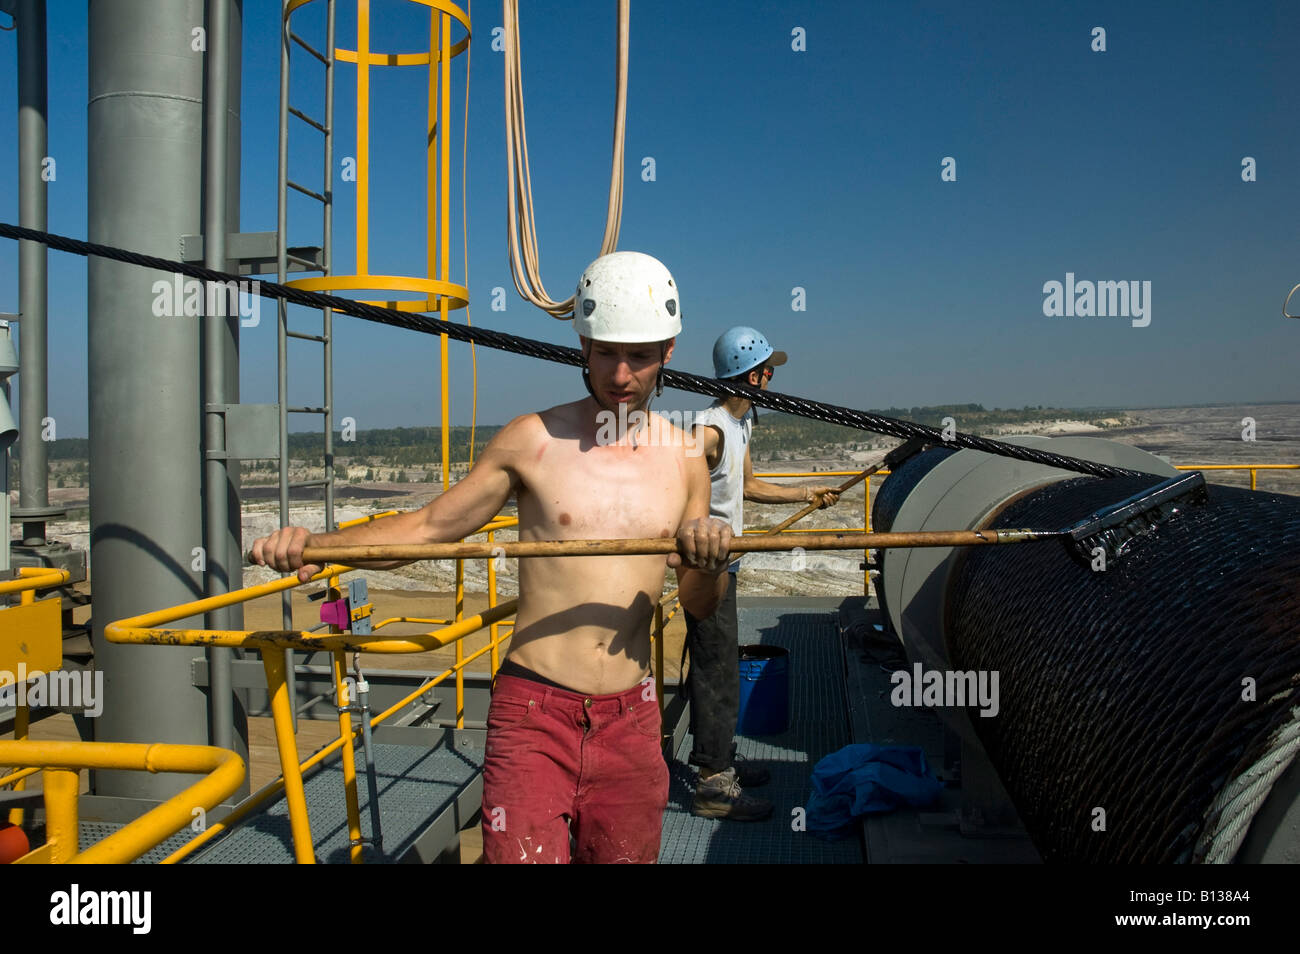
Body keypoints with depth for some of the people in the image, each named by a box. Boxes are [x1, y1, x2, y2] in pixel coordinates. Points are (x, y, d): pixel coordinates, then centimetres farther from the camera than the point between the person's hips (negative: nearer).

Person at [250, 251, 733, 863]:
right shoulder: (533, 440, -2)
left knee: (624, 856, 15)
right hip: (534, 710, -3)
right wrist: (314, 544, -9)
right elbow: (430, 526, 4)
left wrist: (710, 564, -11)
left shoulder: (685, 459, 5)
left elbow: (699, 605, 12)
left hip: (630, 719, 3)